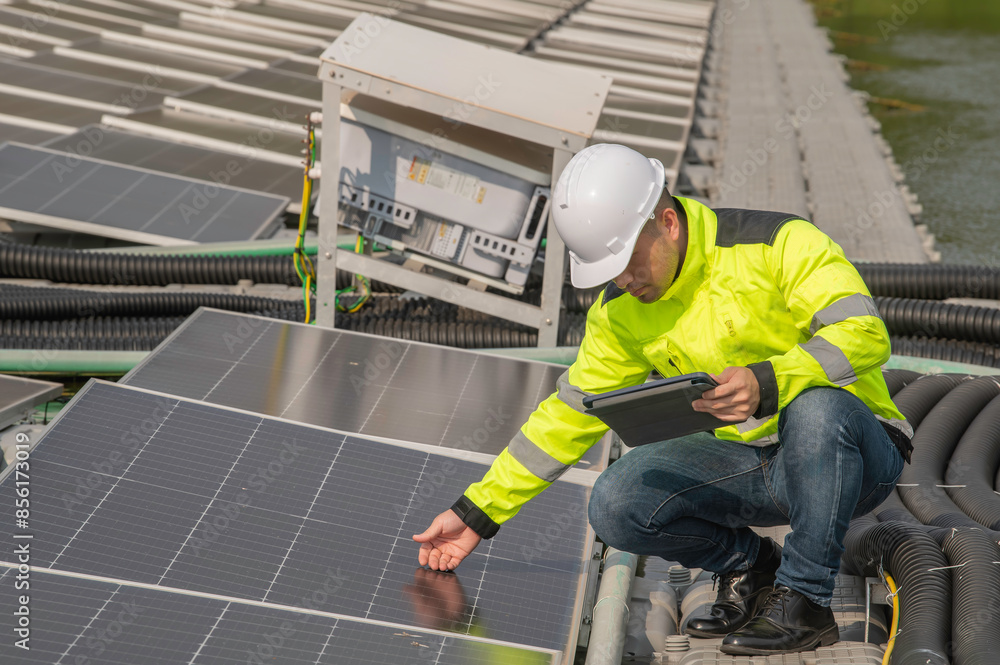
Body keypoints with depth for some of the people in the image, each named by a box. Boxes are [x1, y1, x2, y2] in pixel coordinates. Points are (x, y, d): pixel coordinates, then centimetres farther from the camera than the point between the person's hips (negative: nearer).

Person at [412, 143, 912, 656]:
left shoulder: (779, 243, -17)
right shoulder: (621, 312, 0)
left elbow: (866, 334, -26)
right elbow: (571, 412, 5)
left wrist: (766, 383, -43)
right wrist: (479, 510, 3)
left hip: (856, 454, -4)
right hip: (750, 463, 4)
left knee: (818, 407, -40)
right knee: (616, 506, -19)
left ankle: (804, 599, -19)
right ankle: (748, 565, 7)